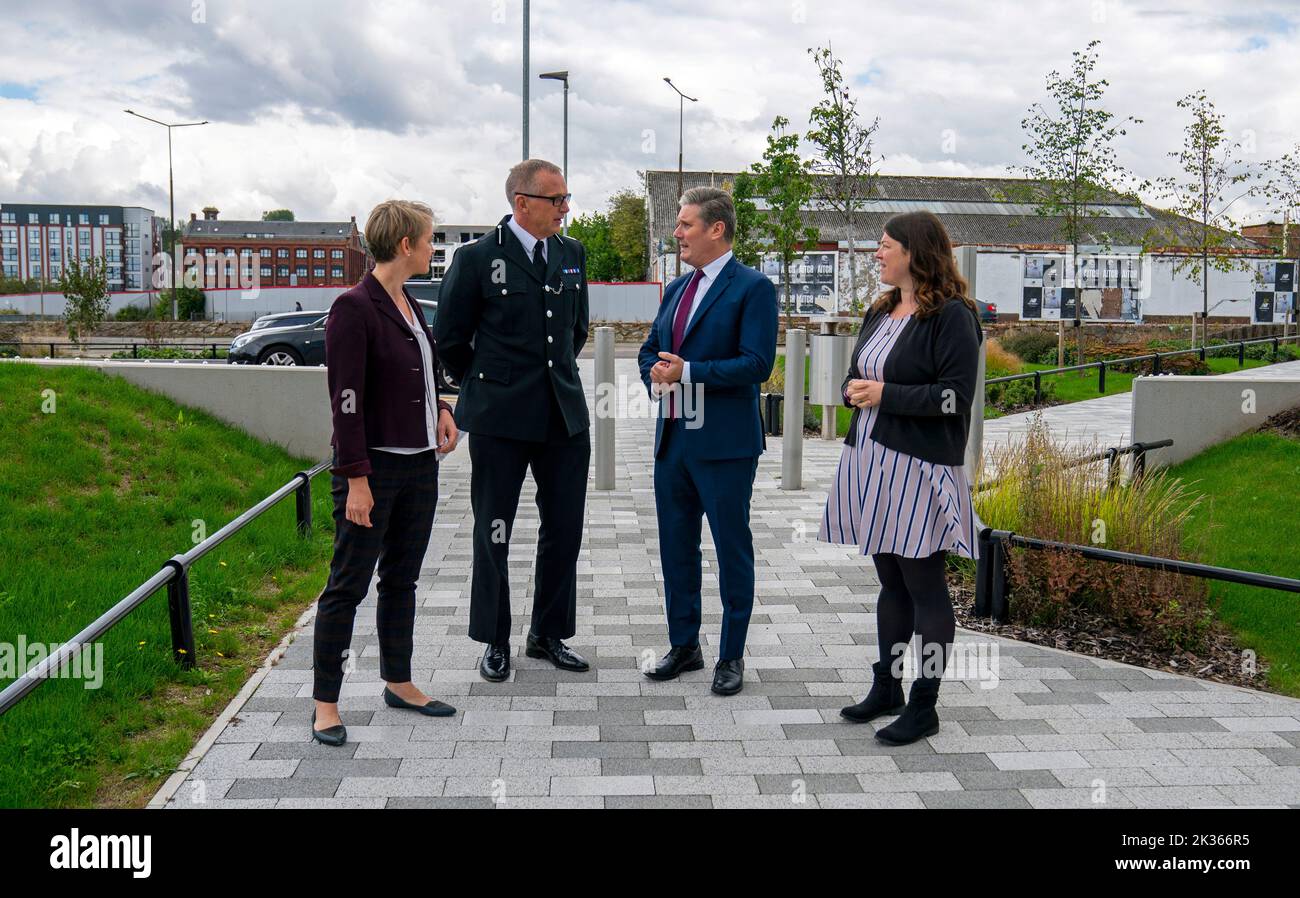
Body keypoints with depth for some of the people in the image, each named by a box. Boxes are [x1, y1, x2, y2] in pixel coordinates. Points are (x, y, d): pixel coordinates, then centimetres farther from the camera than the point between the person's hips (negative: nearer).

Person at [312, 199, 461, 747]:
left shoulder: (408, 306, 11)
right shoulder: (354, 308, -15)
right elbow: (345, 400, -18)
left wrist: (440, 409, 6)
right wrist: (356, 479, -20)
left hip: (419, 465, 8)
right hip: (373, 467, -8)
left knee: (402, 579, 16)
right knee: (348, 585, 0)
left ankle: (399, 682, 29)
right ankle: (325, 702, 10)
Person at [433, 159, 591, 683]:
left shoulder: (573, 254, 8)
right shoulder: (477, 258, -7)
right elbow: (449, 336, 2)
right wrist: (483, 387, 8)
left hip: (565, 415, 5)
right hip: (500, 420, -4)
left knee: (564, 530, 9)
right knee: (493, 533, 6)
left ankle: (549, 634, 25)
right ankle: (494, 641, 21)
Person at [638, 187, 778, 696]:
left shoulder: (753, 288, -9)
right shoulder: (676, 289, 14)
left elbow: (757, 363, -17)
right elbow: (650, 349, 20)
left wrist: (687, 373, -21)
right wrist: (656, 376, -3)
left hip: (724, 443, -7)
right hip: (673, 438, 8)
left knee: (732, 549, 4)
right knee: (676, 545, 14)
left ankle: (731, 656, 17)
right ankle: (684, 646, 29)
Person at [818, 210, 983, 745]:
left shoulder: (952, 316, -10)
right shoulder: (880, 312, 15)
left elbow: (956, 396, -17)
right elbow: (857, 376, 22)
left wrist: (886, 394, -18)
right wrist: (854, 389, -1)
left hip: (918, 467, -8)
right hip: (870, 460, 8)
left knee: (924, 586, 1)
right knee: (890, 581, 17)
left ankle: (924, 706, 11)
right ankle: (886, 687, 29)